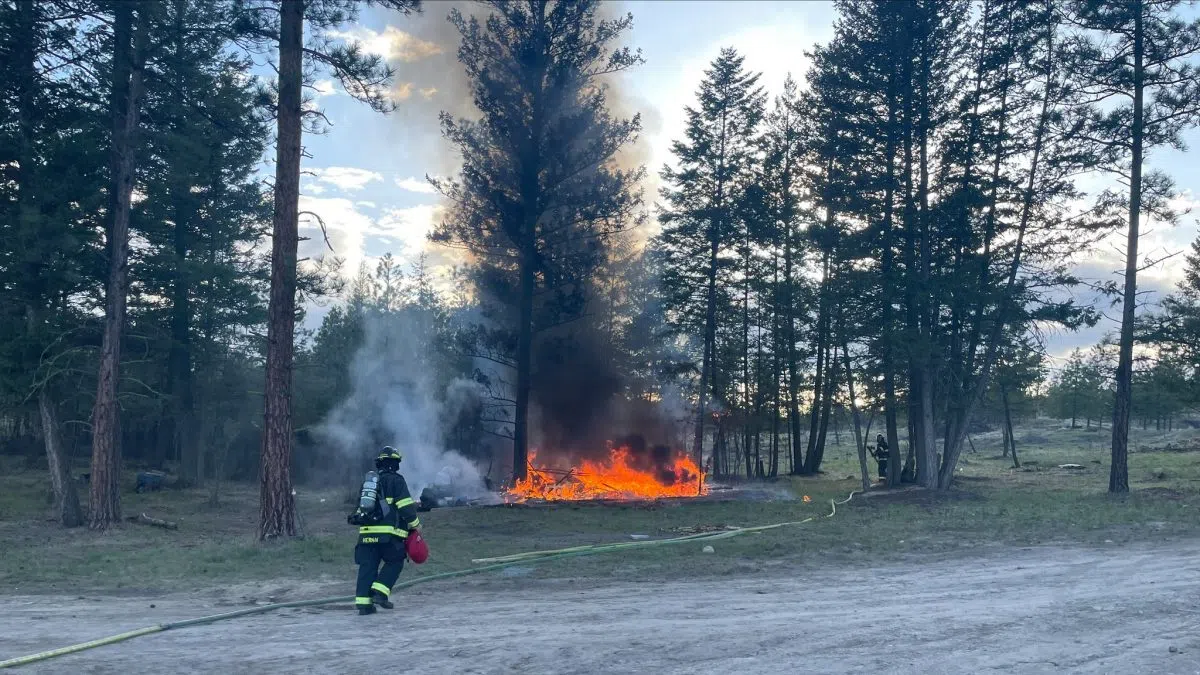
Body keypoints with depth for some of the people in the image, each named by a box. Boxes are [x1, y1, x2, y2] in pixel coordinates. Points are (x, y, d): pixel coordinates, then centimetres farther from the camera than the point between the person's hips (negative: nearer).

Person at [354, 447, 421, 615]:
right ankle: (379, 592, -9)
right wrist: (415, 524, 3)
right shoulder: (396, 480, -1)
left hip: (366, 532, 6)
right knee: (394, 562, 6)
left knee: (367, 567, 6)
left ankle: (363, 602, 1)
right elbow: (406, 506, -8)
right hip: (389, 532, -6)